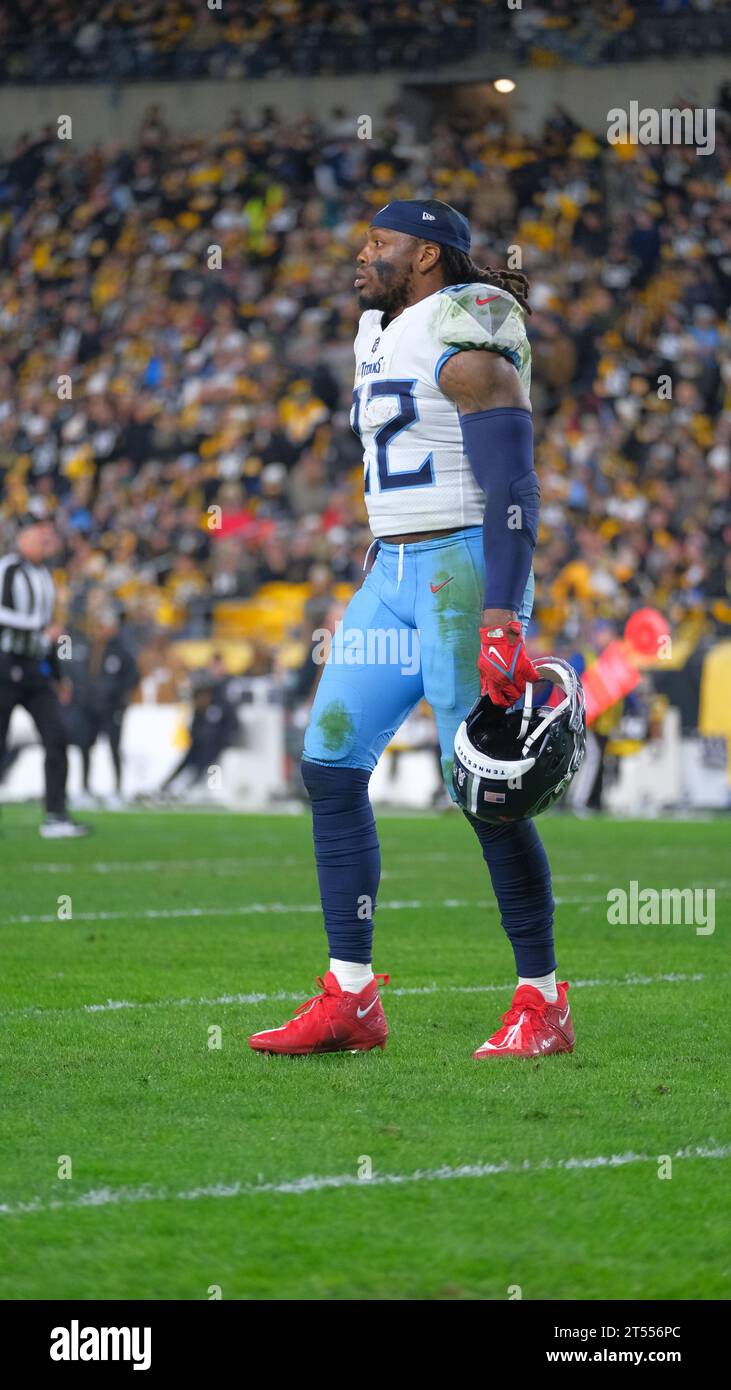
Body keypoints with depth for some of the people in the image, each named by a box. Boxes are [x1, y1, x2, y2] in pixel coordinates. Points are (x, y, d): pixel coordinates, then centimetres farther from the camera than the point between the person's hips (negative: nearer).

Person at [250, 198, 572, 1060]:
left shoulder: (467, 346, -13)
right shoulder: (382, 336, 16)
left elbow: (512, 487, -19)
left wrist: (500, 622, -26)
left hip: (466, 569, -10)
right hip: (395, 571, 10)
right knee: (330, 765, 3)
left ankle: (544, 1004, 3)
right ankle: (350, 1001, 6)